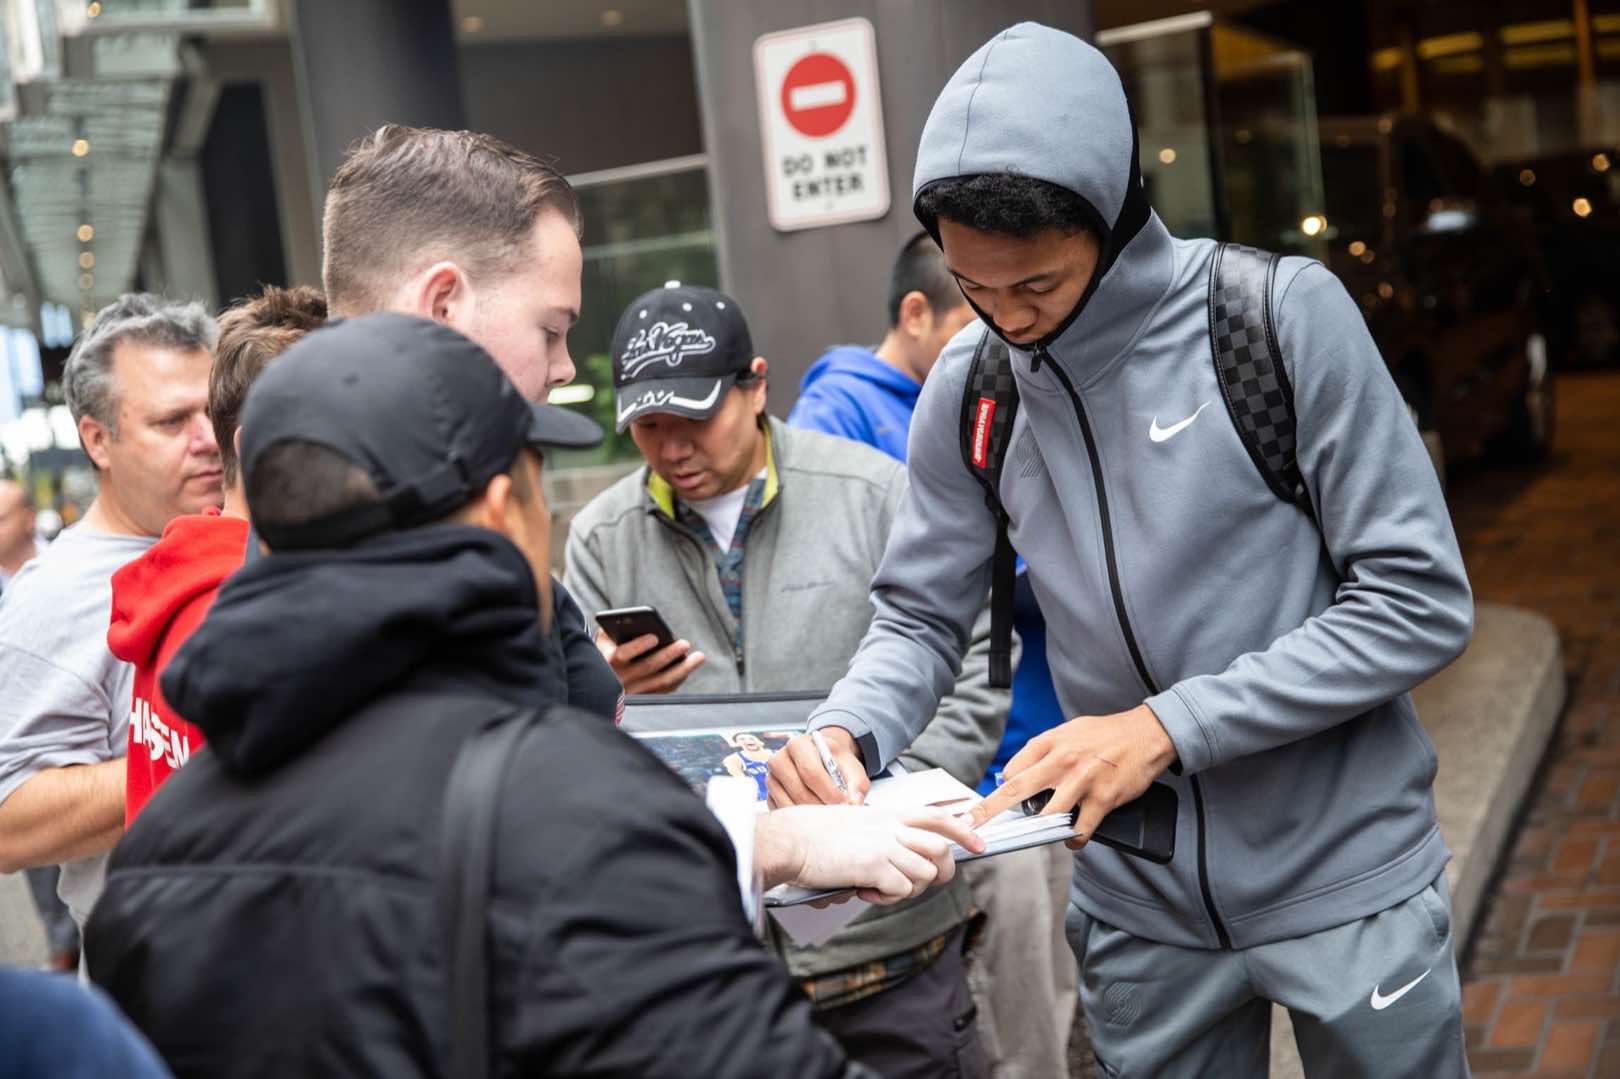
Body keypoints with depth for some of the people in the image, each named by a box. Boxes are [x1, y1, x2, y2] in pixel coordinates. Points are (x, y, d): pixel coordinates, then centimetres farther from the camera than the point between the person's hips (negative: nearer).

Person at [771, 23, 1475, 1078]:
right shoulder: (968, 389, -5)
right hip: (1141, 908, 3)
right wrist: (847, 731, -17)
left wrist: (1166, 726, -22)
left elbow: (1420, 603, -16)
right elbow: (921, 617, 5)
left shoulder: (1283, 315, -17)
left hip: (1347, 881, -3)